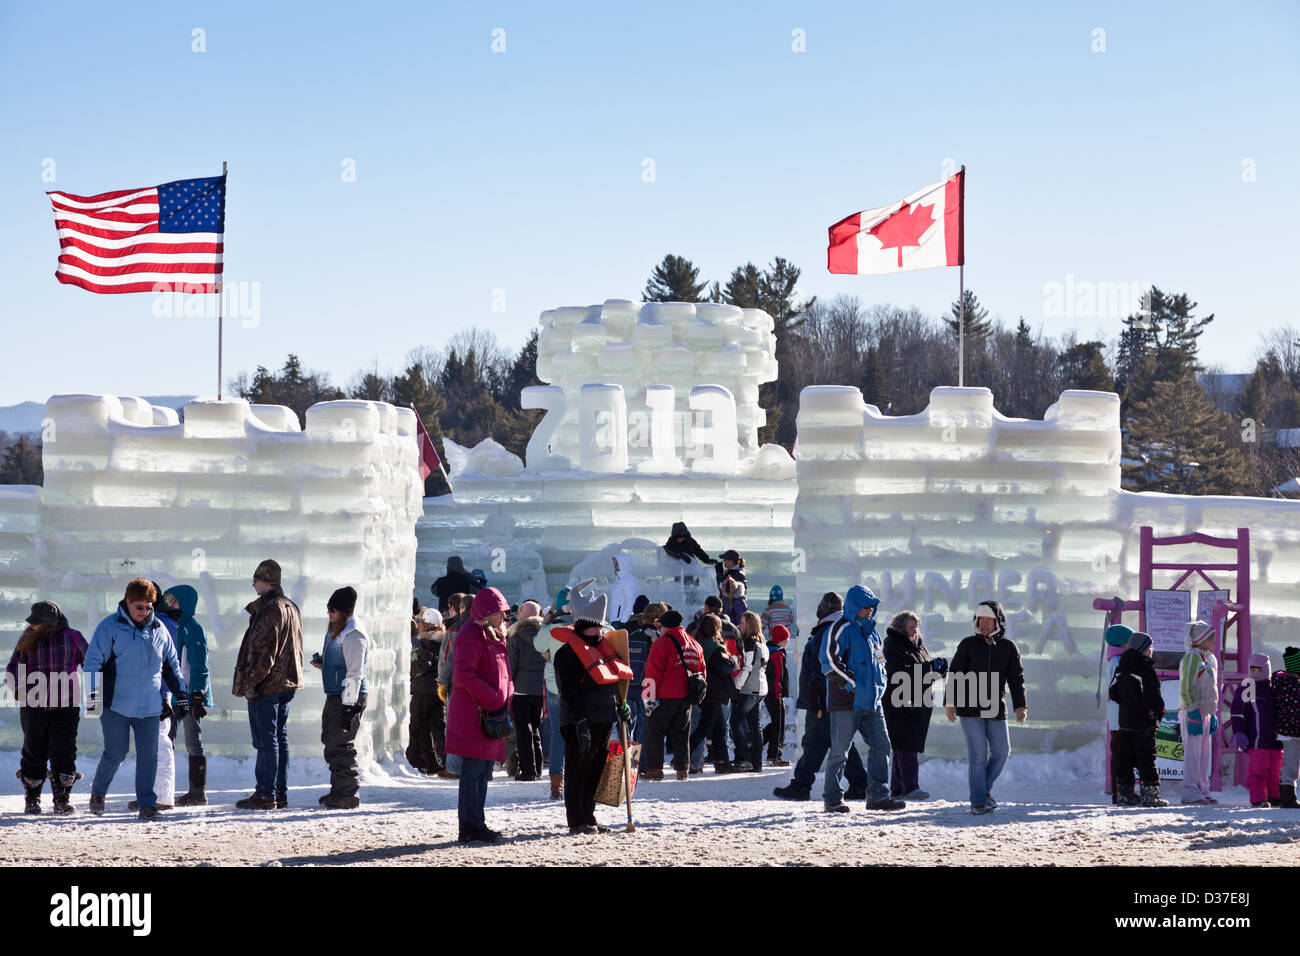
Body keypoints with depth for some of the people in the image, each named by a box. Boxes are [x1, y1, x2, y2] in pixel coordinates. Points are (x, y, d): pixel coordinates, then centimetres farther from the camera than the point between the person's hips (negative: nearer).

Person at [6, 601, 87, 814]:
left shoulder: (73, 638, 2)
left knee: (64, 752, -5)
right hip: (34, 706, 1)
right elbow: (13, 668, 6)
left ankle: (62, 800, 4)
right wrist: (19, 689, -12)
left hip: (65, 707, -1)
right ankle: (32, 799, 17)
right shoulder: (29, 640, 5)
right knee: (34, 752, 5)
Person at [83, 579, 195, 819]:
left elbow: (171, 665, 19)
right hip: (115, 704, -3)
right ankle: (97, 793, 24)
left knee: (148, 755, -1)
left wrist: (182, 695, 18)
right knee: (115, 753, 0)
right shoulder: (110, 626, -2)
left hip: (149, 707, 3)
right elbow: (93, 661, -4)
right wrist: (91, 692, -14)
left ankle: (147, 804, 5)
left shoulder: (158, 629, 10)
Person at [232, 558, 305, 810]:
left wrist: (251, 681, -17)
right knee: (280, 737, 13)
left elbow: (264, 650, -20)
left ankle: (266, 794, -5)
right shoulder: (291, 608, 15)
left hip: (266, 685, -9)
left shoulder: (268, 610, -16)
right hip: (287, 683, 9)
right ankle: (280, 793, 17)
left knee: (265, 740, -6)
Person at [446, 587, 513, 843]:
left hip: (491, 714, 10)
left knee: (484, 770, 13)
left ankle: (476, 824, 20)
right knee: (473, 771, -7)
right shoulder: (471, 636, -13)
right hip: (473, 714, -10)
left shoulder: (493, 636, 18)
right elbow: (464, 675, -21)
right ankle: (470, 828, -5)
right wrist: (493, 700, -19)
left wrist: (505, 698, 9)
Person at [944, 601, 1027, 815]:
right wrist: (949, 702, -5)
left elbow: (1016, 679, 9)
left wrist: (1020, 706, 0)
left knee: (1001, 752, -1)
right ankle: (978, 801, -4)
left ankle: (984, 788, 21)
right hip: (969, 708, -3)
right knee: (978, 754, -7)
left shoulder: (1008, 647, 7)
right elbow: (954, 674, 2)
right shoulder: (968, 644, 2)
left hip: (996, 709, 3)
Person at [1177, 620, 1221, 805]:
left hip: (1205, 712, 9)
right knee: (1193, 752, -9)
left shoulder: (1210, 659, 18)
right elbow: (1186, 688, -17)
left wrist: (1213, 714, 20)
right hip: (1192, 712, -9)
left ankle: (1203, 791, 14)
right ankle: (1190, 792, -8)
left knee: (1205, 753, 10)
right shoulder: (1192, 657, -11)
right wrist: (1193, 713, -21)